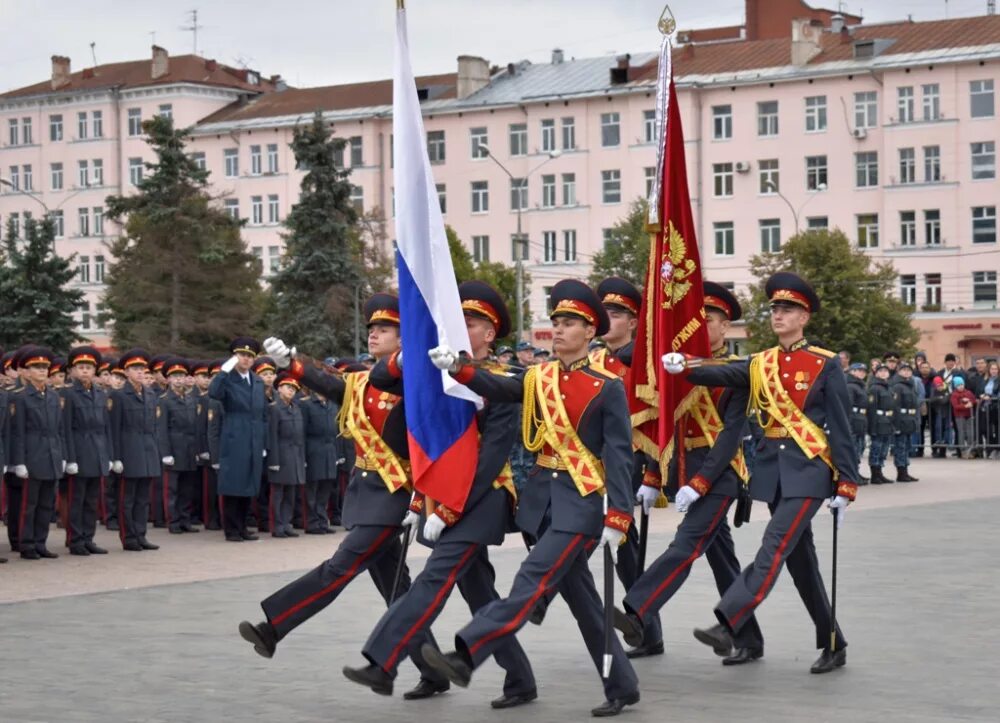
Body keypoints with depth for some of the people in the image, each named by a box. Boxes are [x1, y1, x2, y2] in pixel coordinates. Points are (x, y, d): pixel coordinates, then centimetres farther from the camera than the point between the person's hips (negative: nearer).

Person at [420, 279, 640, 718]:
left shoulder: (608, 387, -6)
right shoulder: (537, 378, 10)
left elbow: (619, 456, -9)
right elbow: (497, 389, -7)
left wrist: (617, 519, -16)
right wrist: (457, 367, -25)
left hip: (582, 500, -6)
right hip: (544, 495, 7)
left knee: (533, 580, -16)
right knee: (578, 593, 10)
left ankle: (466, 656, -24)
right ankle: (622, 686, 20)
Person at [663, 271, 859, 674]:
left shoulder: (825, 365, -4)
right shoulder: (761, 365, 10)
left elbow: (842, 428, -5)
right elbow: (720, 376, -8)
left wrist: (845, 486, -9)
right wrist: (682, 367, -28)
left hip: (809, 470, -6)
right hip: (773, 468, 6)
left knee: (775, 548, -18)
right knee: (799, 558, 9)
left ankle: (727, 623, -28)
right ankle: (833, 645, 19)